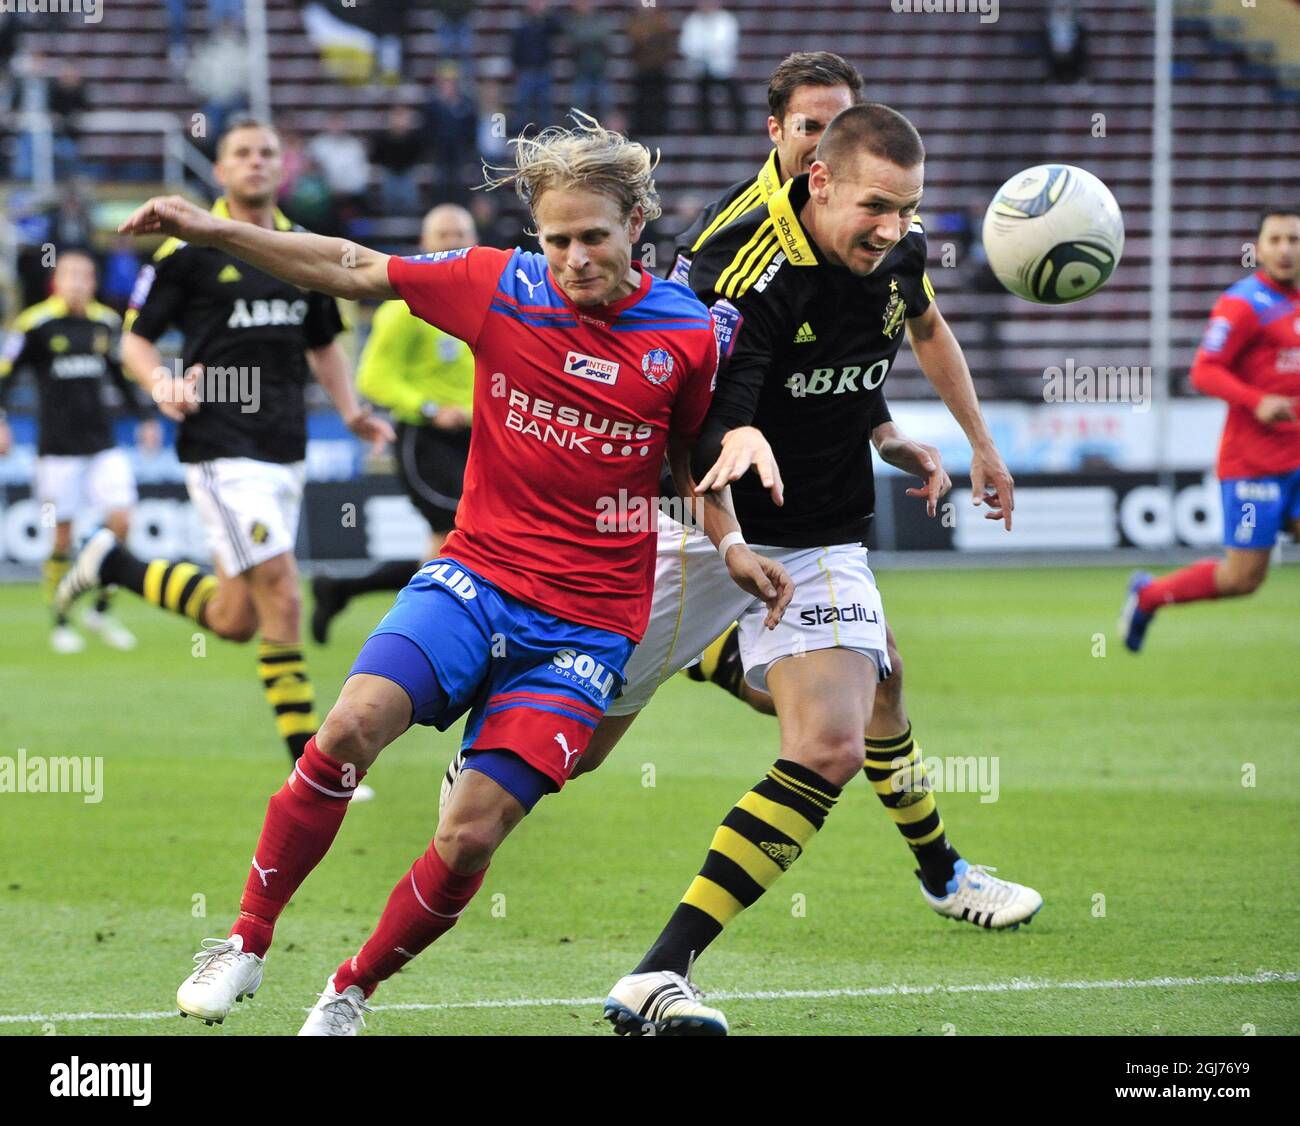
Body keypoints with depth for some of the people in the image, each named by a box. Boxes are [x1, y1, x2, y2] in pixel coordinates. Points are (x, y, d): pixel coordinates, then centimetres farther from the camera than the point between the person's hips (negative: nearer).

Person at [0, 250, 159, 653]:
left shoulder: (106, 323, 8)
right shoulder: (36, 324, -6)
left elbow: (121, 374, 23)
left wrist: (144, 418, 19)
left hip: (103, 445, 4)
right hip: (58, 449, -4)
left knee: (121, 521, -8)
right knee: (63, 537, -1)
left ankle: (101, 609, 10)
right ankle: (60, 623, 13)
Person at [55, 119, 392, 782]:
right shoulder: (189, 249, -3)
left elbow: (323, 346, 25)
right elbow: (135, 340, 1)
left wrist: (351, 412, 9)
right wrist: (162, 384, -19)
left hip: (286, 450, 6)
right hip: (221, 447, -6)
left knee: (234, 619, 8)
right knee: (281, 597, -14)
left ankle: (118, 567, 31)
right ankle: (309, 767, -6)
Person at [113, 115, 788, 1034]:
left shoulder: (692, 334, -2)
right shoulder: (503, 286, -2)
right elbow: (355, 270, 3)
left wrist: (731, 545, 0)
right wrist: (214, 231, -3)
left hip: (587, 626, -1)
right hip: (476, 577, 1)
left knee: (472, 833, -11)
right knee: (352, 726, -26)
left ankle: (351, 993, 14)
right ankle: (247, 942, -9)